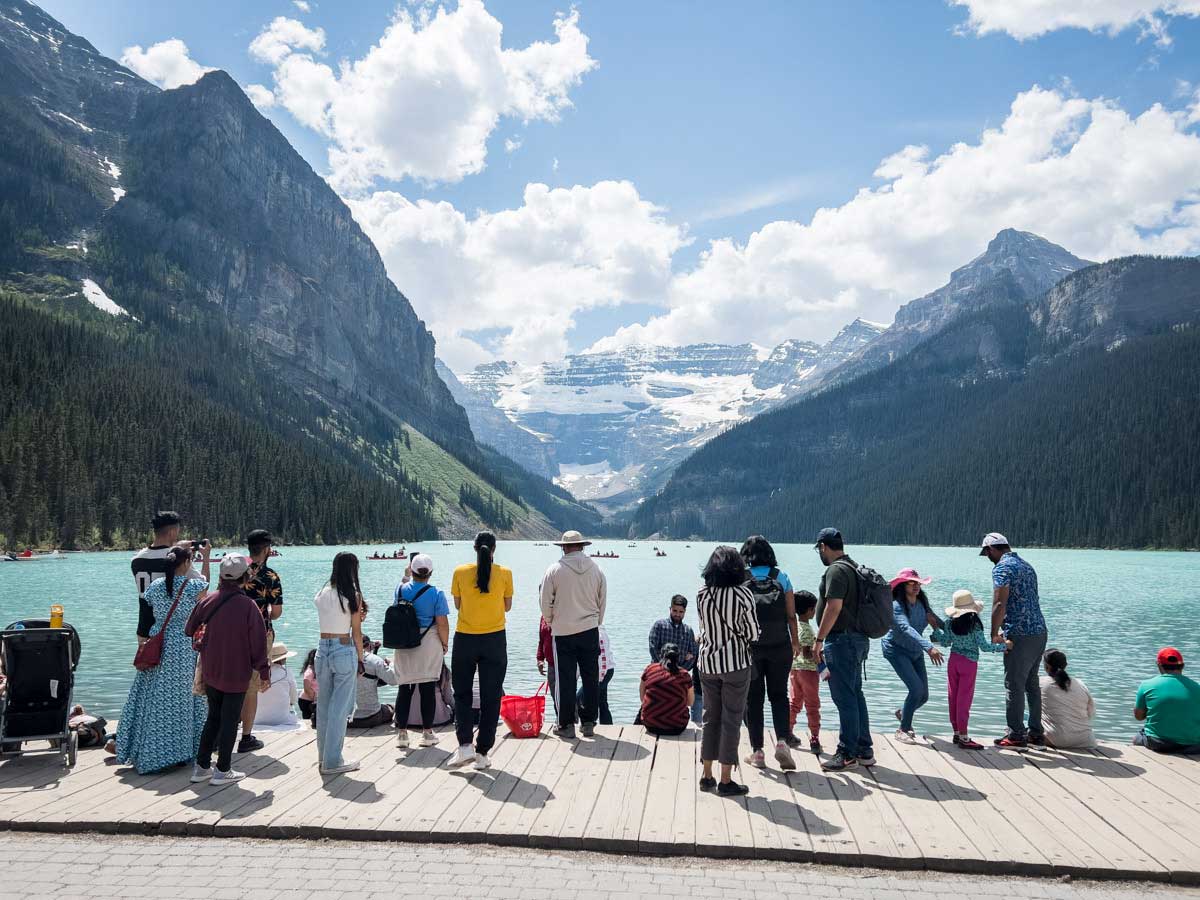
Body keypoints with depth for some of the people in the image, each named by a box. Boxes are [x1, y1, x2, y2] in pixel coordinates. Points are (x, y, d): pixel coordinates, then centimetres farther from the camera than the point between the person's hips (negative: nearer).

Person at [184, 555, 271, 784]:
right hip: (237, 674, -4)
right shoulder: (248, 606, -16)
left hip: (211, 672, 4)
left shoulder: (209, 601, -5)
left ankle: (201, 767, 23)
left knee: (213, 717, 18)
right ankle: (223, 771, 12)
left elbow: (189, 630, 6)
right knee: (229, 721, 6)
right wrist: (264, 673, -4)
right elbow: (258, 643, -12)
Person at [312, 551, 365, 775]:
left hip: (323, 650, 5)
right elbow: (356, 632, -5)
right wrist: (360, 659, 4)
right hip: (345, 650, -5)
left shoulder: (321, 594, 4)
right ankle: (332, 761, 8)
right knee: (340, 708, 3)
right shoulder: (353, 595, -9)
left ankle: (324, 756, 27)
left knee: (323, 707, 15)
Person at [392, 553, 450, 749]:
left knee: (404, 689, 9)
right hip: (429, 647, -3)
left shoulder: (401, 589, -1)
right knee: (428, 688, 4)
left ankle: (402, 733, 13)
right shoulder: (436, 593, -9)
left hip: (403, 648, 3)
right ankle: (427, 733, 9)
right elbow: (442, 623, -11)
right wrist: (445, 644, 2)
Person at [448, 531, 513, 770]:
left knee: (462, 693, 14)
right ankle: (482, 753, 10)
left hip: (465, 639, 0)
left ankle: (465, 745, 0)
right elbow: (507, 607, 4)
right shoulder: (504, 573, -6)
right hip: (495, 640, 0)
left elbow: (457, 605, 4)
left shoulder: (460, 572, -6)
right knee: (491, 697, 8)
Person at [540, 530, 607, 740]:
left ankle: (566, 725, 10)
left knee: (566, 679, 5)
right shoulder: (596, 569, 1)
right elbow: (602, 600, 8)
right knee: (591, 678, 10)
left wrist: (550, 622, 14)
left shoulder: (555, 570, -8)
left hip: (563, 631, -2)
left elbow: (546, 602, -3)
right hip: (590, 630, 2)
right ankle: (589, 723, 15)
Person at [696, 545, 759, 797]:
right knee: (731, 720, 4)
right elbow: (753, 633, -6)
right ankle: (725, 781, 9)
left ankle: (707, 776, 21)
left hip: (708, 662, 4)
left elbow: (704, 627, 7)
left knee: (710, 718, 15)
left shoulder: (702, 594, -3)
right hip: (736, 663, -4)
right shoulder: (743, 594, -12)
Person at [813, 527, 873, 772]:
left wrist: (819, 639, -18)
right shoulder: (855, 568, 17)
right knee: (855, 695, 15)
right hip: (858, 638, 10)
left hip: (842, 639, -10)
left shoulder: (836, 570, -14)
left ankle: (847, 754, 0)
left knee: (844, 698, -5)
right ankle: (864, 751, 22)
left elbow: (834, 606, -23)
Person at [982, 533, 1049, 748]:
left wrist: (994, 634, -11)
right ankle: (1035, 732, 23)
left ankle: (1016, 735, 3)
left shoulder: (1002, 568, -10)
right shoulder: (1026, 566, 19)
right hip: (1039, 631, 9)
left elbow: (1000, 604, -19)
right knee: (1032, 683, 17)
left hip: (1020, 634, -9)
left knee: (1014, 685, -1)